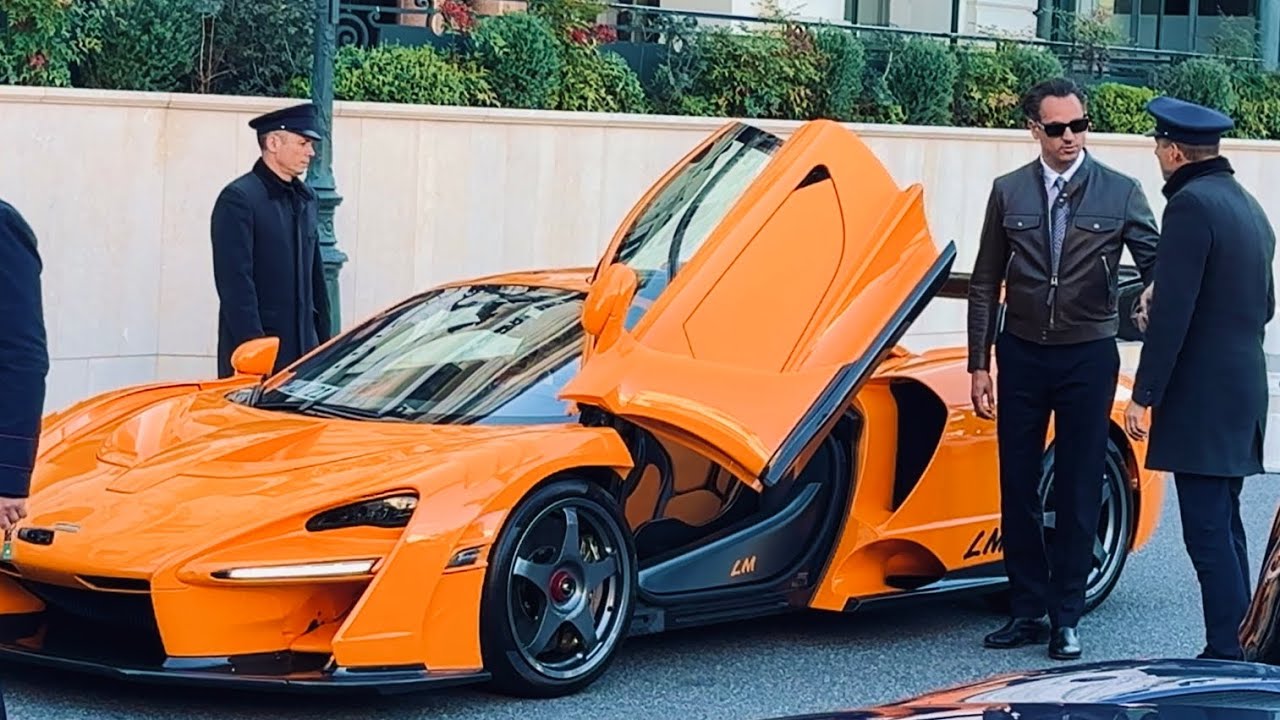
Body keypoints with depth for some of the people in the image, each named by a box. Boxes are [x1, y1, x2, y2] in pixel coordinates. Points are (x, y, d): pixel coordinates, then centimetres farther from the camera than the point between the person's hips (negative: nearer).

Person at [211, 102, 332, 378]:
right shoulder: (238, 199, -9)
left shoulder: (304, 198, 16)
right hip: (254, 349, -7)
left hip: (303, 348, 7)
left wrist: (324, 338, 16)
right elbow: (235, 282, -15)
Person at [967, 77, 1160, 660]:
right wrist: (979, 364, 2)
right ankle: (1028, 610, 15)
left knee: (1078, 490, 2)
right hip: (1021, 355, 2)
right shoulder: (1008, 192, 3)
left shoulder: (1120, 193, -2)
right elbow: (986, 284, 6)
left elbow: (1156, 264, -4)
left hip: (1089, 356, -2)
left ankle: (1066, 617, 10)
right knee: (1018, 487, 5)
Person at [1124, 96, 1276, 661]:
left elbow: (1172, 312, -19)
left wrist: (1144, 395, -16)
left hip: (1202, 397, -10)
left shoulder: (1191, 205, -13)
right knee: (1223, 527, 15)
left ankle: (1229, 656, -11)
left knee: (1209, 534, -9)